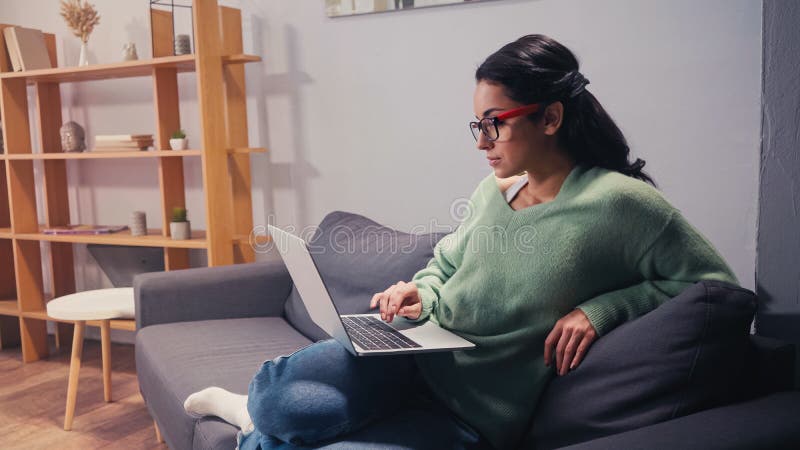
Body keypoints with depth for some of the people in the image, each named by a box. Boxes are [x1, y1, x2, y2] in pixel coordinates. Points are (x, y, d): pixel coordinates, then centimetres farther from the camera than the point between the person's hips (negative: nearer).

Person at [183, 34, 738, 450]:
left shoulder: (619, 202, -14)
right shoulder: (492, 192, 5)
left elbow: (717, 284, -9)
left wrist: (602, 308, -19)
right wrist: (421, 295, -3)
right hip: (416, 353, 5)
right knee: (283, 398, -22)